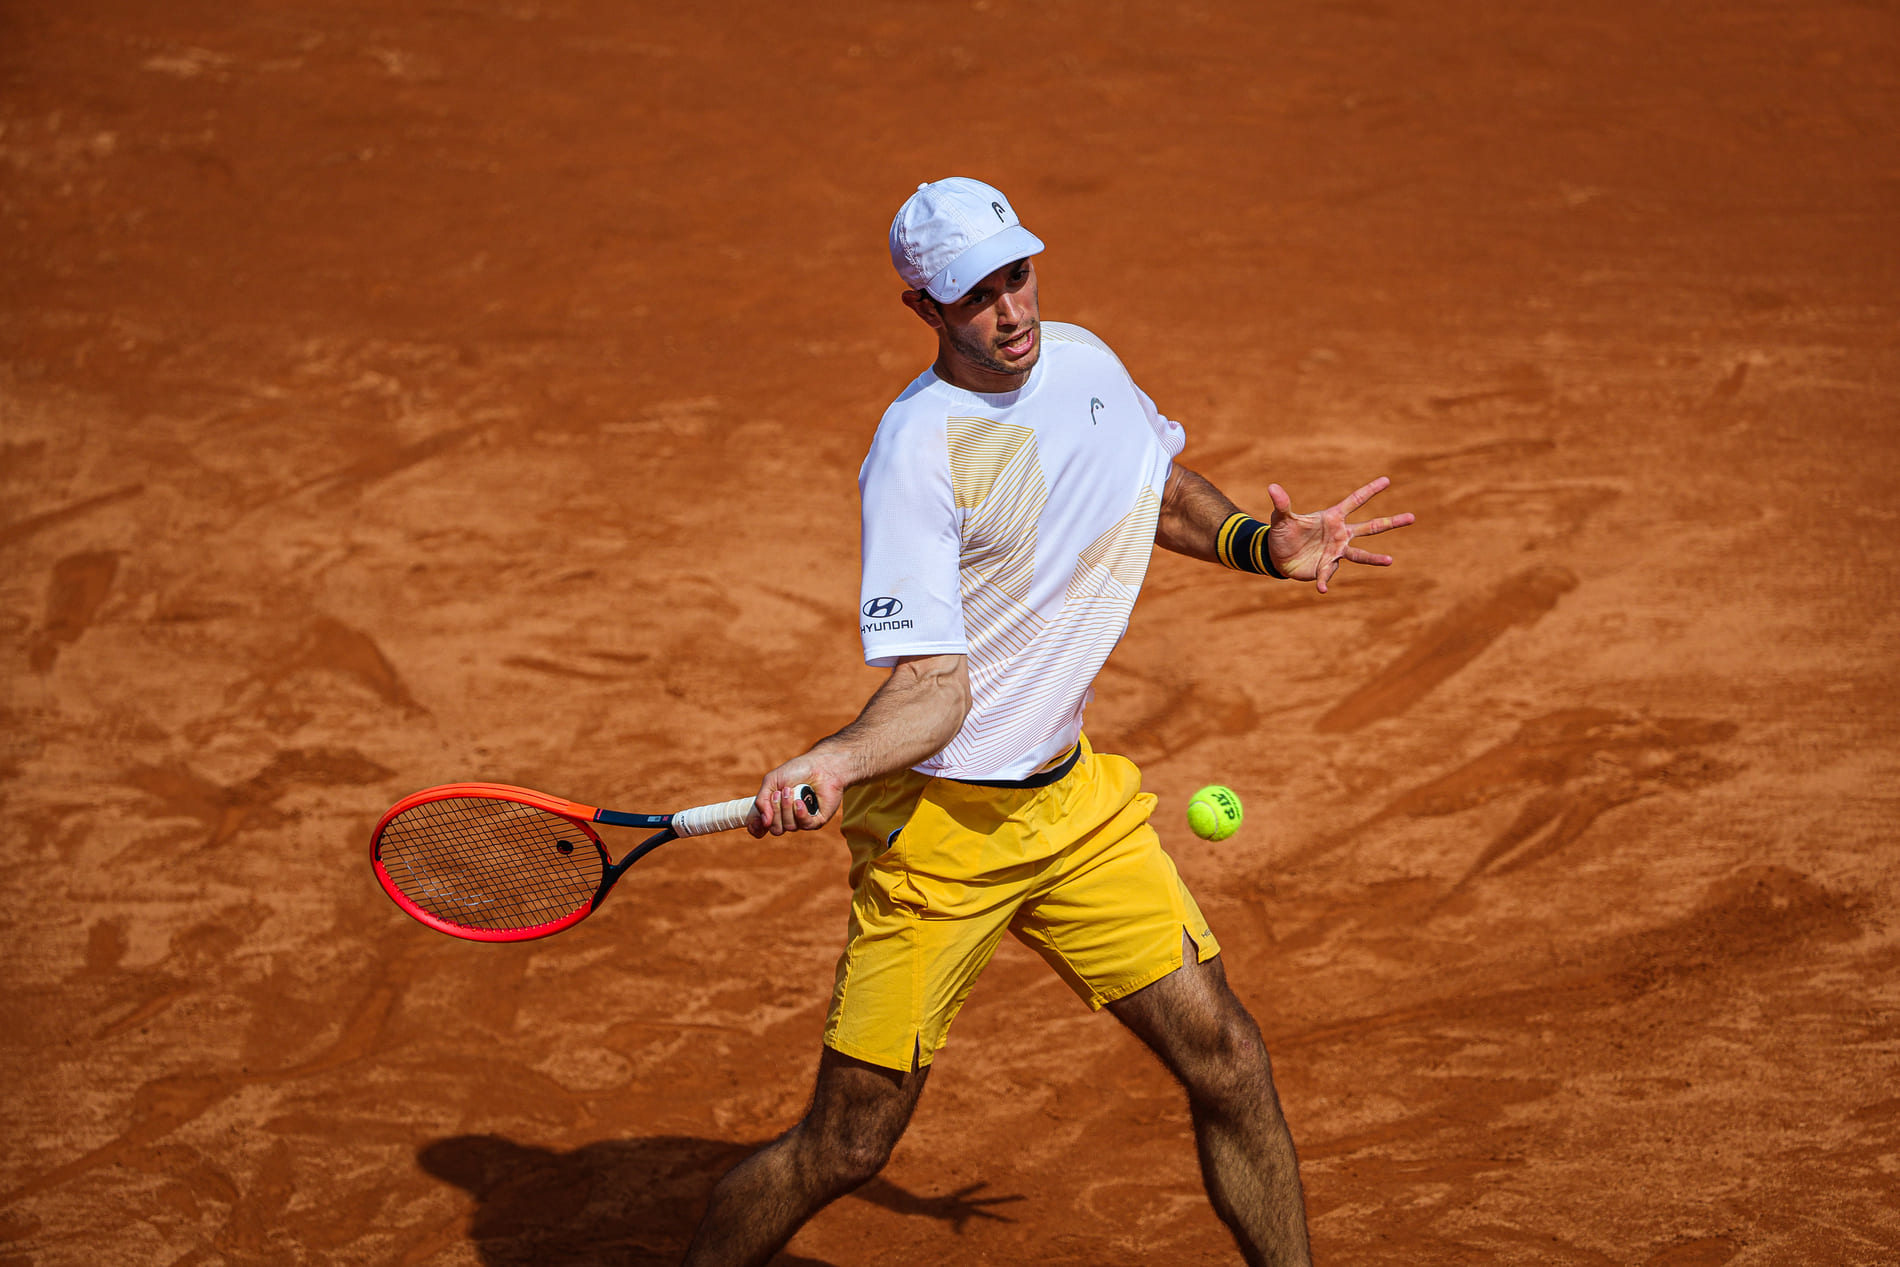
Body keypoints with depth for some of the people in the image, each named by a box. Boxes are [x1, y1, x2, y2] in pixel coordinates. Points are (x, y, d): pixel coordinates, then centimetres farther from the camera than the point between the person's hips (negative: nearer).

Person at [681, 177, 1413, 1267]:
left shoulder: (1082, 359, 3)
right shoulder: (918, 455, -19)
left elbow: (1163, 487, 23)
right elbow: (933, 687, -22)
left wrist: (1261, 544, 6)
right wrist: (828, 766, -40)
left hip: (1074, 799, 6)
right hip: (941, 819, -6)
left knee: (1228, 1063, -1)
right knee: (847, 1146, -3)